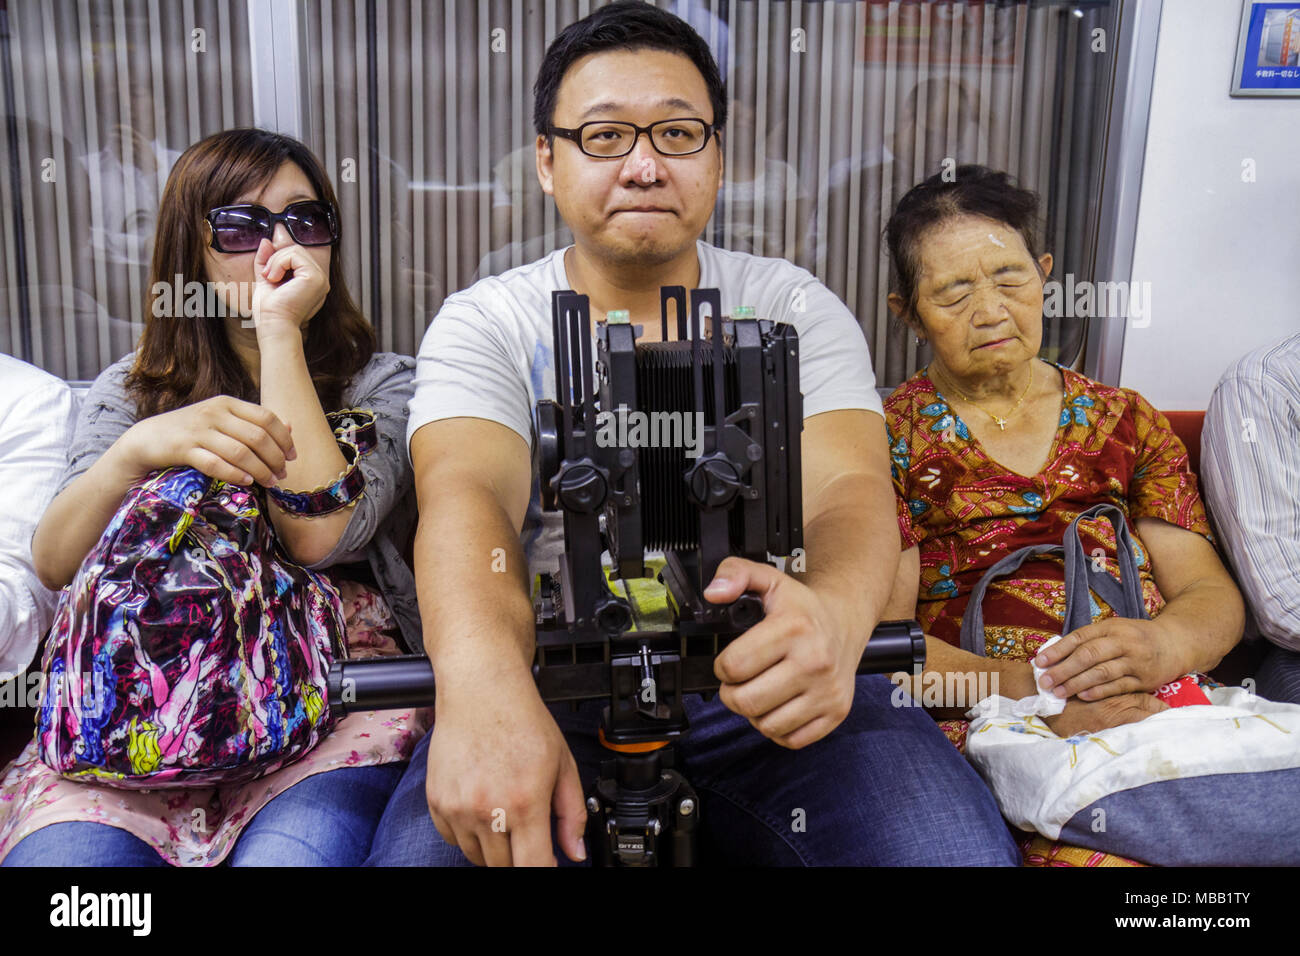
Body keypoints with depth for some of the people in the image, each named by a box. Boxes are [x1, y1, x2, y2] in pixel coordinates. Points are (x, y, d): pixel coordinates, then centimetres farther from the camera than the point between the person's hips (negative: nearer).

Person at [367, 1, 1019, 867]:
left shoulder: (796, 308, 7)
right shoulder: (486, 324, 4)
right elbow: (467, 494, -15)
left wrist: (834, 610, -36)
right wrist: (480, 677, -39)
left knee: (957, 844, -23)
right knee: (429, 848, -28)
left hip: (766, 677, 2)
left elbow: (849, 483, -10)